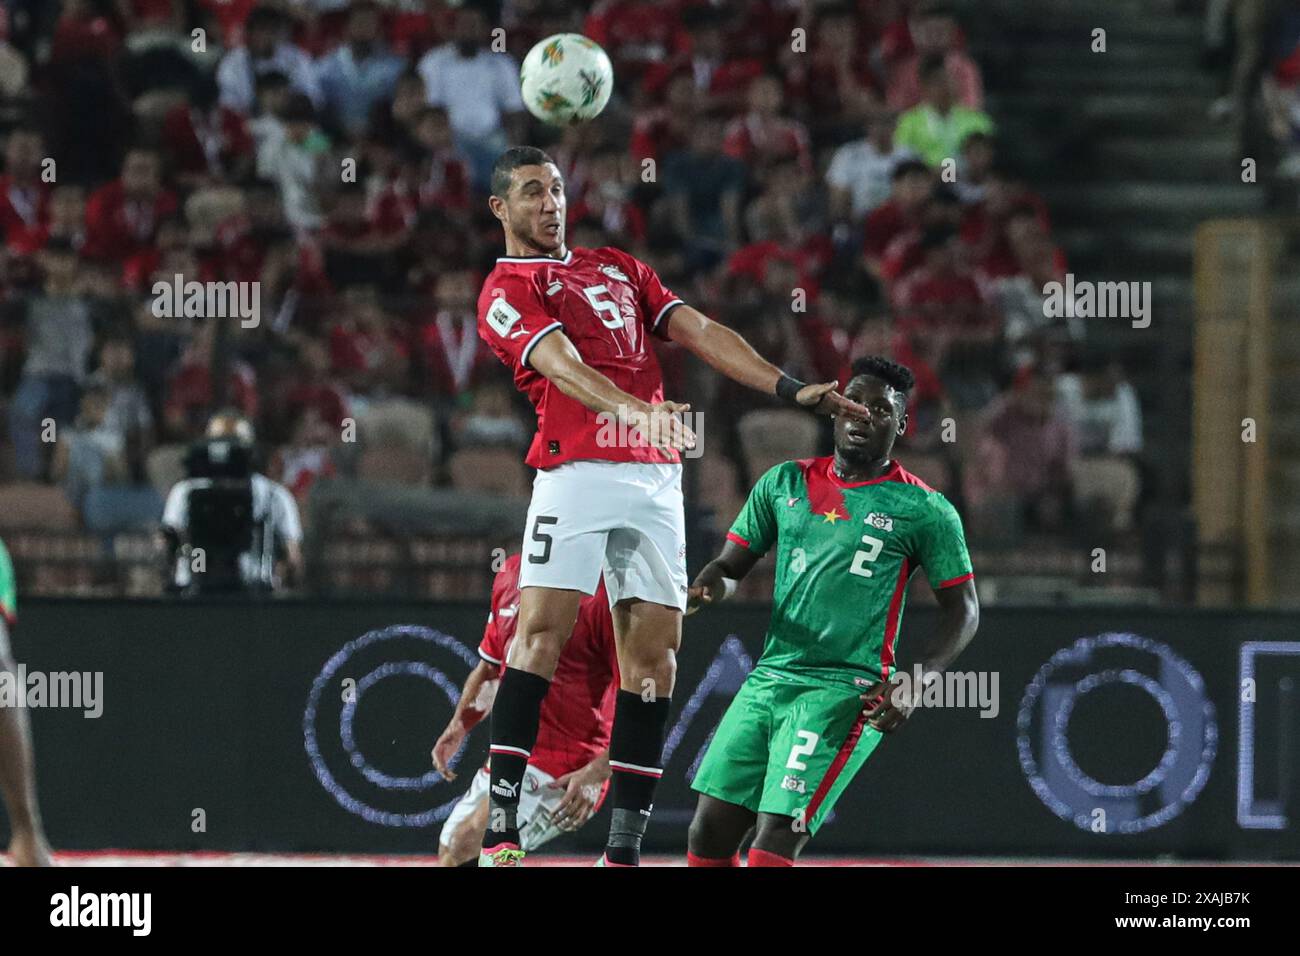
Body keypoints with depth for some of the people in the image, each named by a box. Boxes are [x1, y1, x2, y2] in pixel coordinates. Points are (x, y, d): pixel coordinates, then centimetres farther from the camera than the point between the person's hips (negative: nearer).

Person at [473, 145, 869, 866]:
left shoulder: (618, 267, 26)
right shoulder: (506, 291, 5)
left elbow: (701, 334, 20)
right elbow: (560, 364, -13)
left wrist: (791, 389, 9)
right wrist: (630, 410, -31)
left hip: (655, 476, 6)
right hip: (575, 471, -6)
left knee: (653, 651, 0)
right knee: (541, 631, -16)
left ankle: (624, 846, 2)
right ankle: (500, 832, -16)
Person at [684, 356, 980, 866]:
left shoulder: (924, 511, 0)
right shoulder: (785, 483, 13)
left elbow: (963, 610, 3)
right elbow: (732, 562, 17)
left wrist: (919, 681, -13)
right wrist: (712, 584, -9)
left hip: (846, 692, -5)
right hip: (770, 676, 5)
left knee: (774, 842, -18)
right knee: (710, 832, -1)